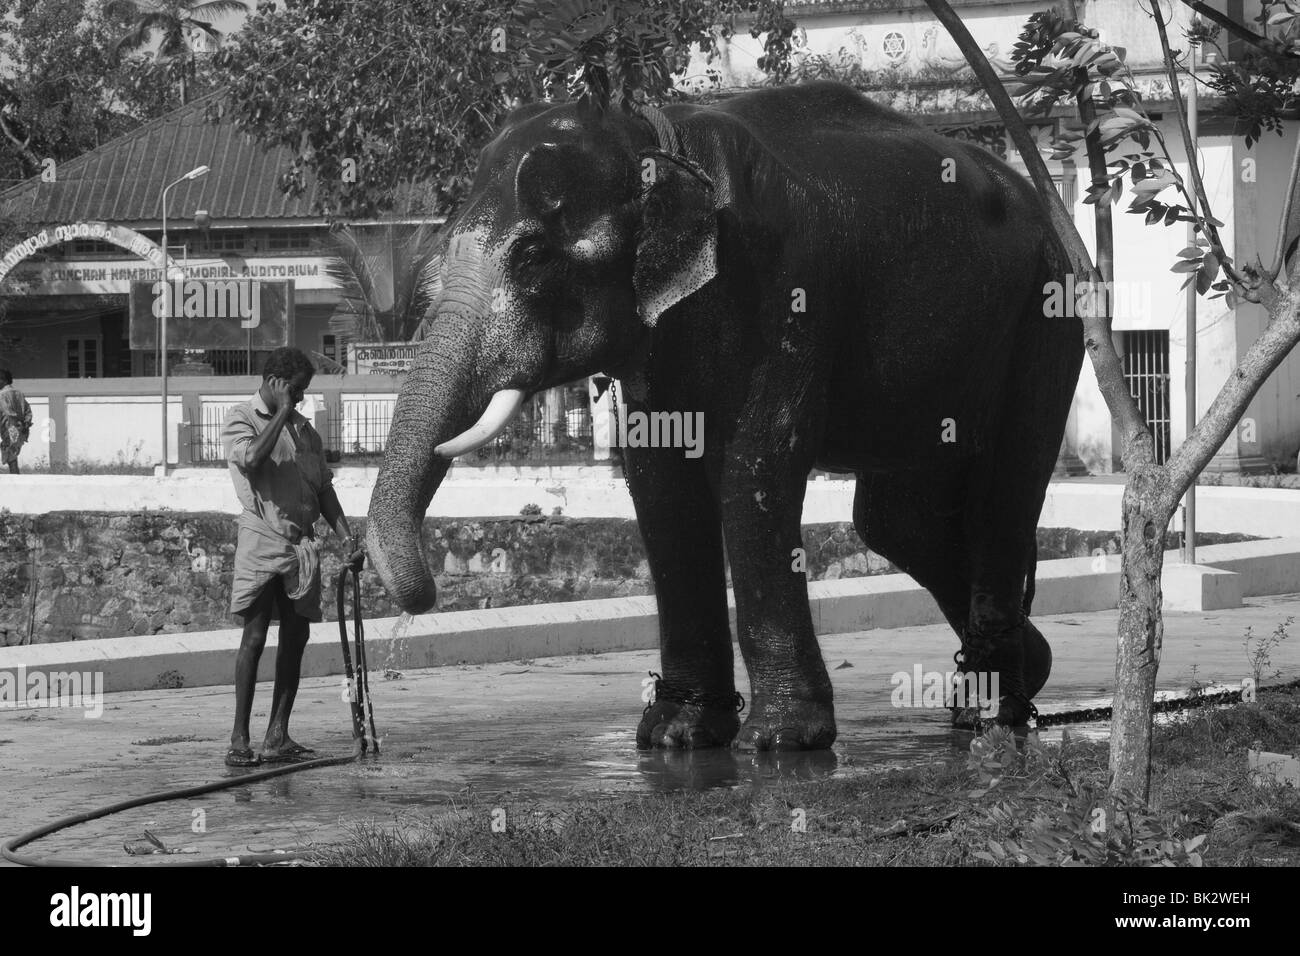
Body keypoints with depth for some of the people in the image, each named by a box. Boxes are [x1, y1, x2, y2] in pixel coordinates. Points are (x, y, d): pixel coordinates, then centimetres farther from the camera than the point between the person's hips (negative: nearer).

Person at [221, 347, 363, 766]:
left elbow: (324, 489, 17)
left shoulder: (304, 428, 17)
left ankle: (278, 736, 8)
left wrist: (347, 538, 7)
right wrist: (282, 412, -12)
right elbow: (251, 458, -22)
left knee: (295, 637, 4)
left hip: (302, 542, 6)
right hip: (262, 538, -6)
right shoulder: (241, 418, -1)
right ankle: (239, 739, -7)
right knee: (254, 636, -9)